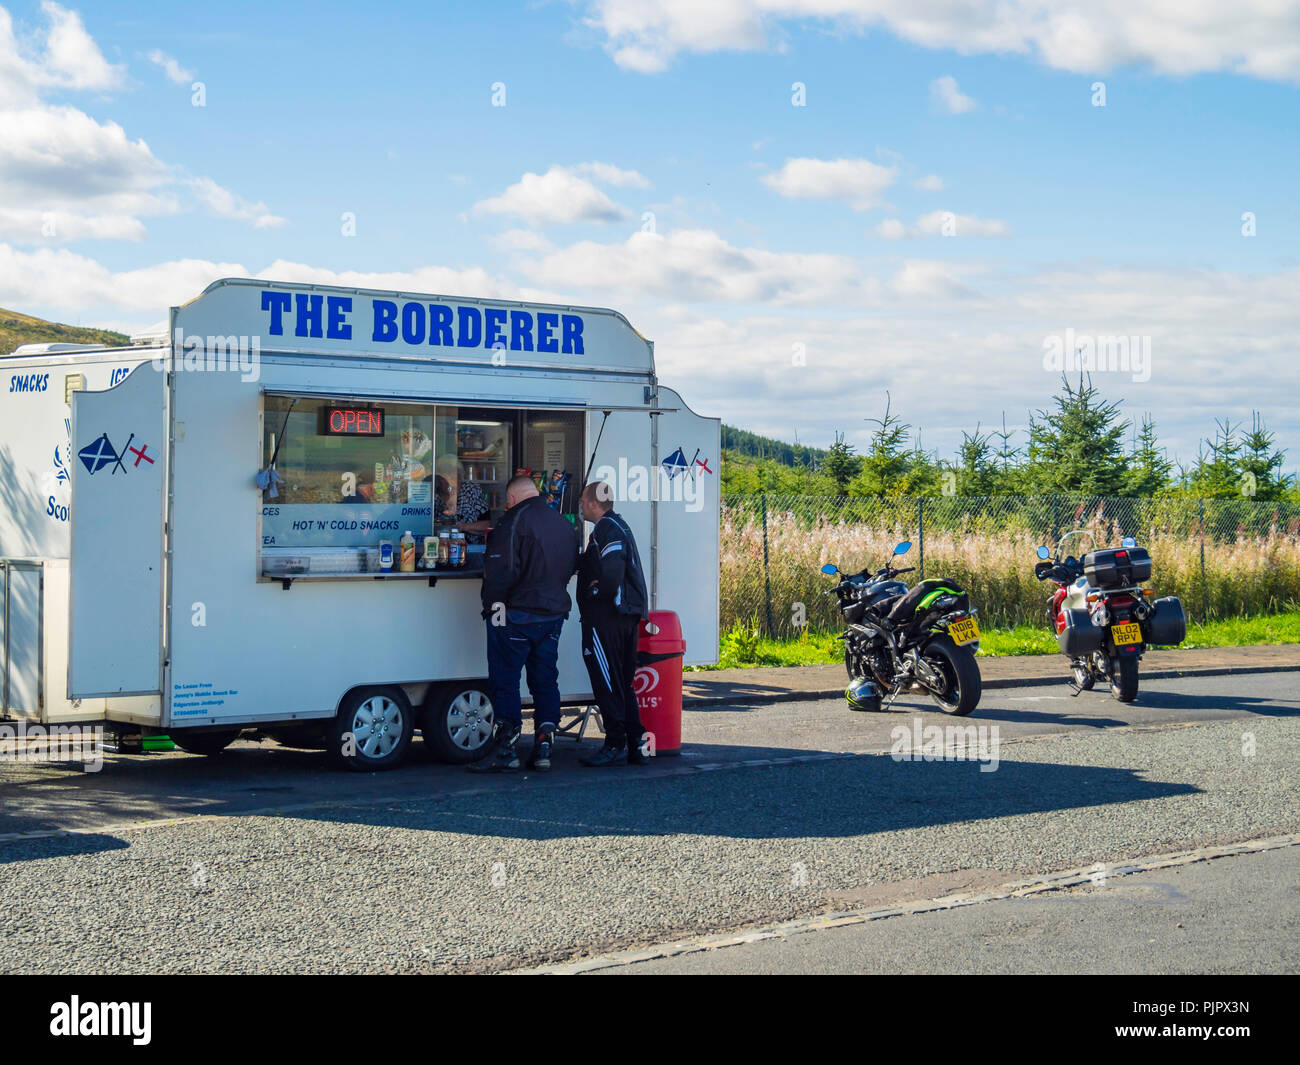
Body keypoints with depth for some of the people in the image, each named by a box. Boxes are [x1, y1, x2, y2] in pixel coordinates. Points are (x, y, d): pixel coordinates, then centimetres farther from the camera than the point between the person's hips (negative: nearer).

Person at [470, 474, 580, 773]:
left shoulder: (515, 520, -13)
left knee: (504, 680, -2)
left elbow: (501, 569, -20)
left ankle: (506, 751, -3)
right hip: (554, 613, 7)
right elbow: (571, 568, 21)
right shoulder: (563, 524, 13)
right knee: (545, 680, 11)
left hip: (516, 615, -7)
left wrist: (492, 604, -11)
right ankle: (544, 746, 11)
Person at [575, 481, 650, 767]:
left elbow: (611, 571, -27)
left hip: (606, 618, -10)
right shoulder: (619, 526, 19)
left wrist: (597, 592, -12)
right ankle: (635, 745, 13)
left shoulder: (606, 529, -14)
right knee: (623, 684, 13)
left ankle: (615, 745, -3)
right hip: (627, 615, 10)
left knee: (606, 684, -5)